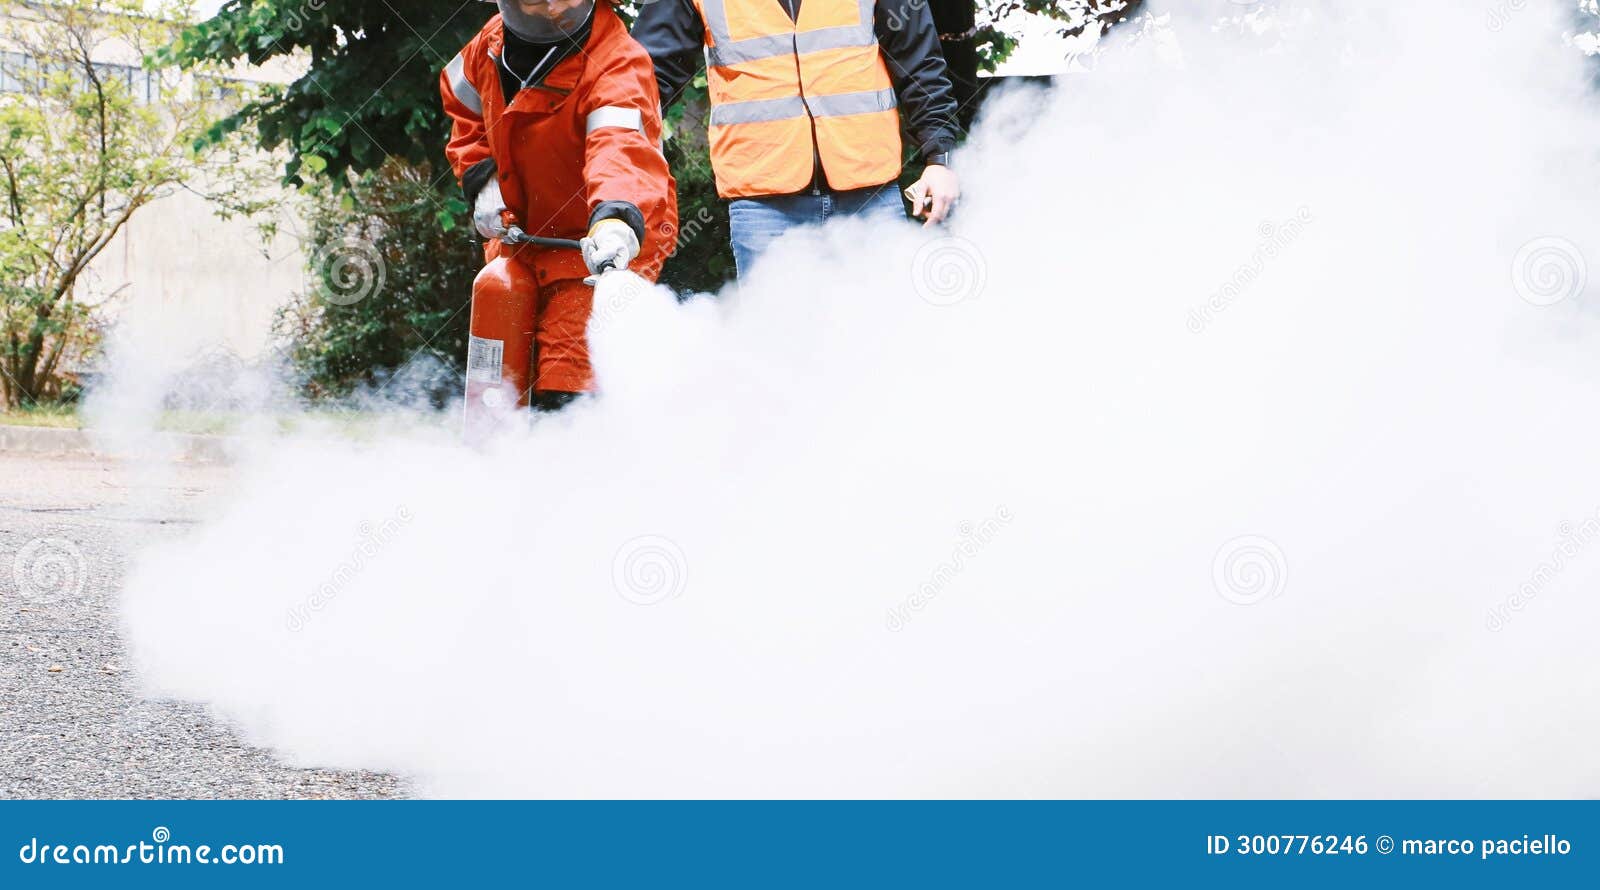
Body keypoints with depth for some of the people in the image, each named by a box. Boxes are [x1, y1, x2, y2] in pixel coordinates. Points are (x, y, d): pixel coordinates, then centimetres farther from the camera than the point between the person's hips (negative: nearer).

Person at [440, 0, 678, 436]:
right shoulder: (493, 44, -5)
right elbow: (461, 100, 16)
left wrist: (617, 219, -64)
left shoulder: (618, 64, -26)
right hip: (526, 229, 6)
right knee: (499, 290, -15)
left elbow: (621, 148, -45)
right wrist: (480, 177, 1)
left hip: (596, 238, -6)